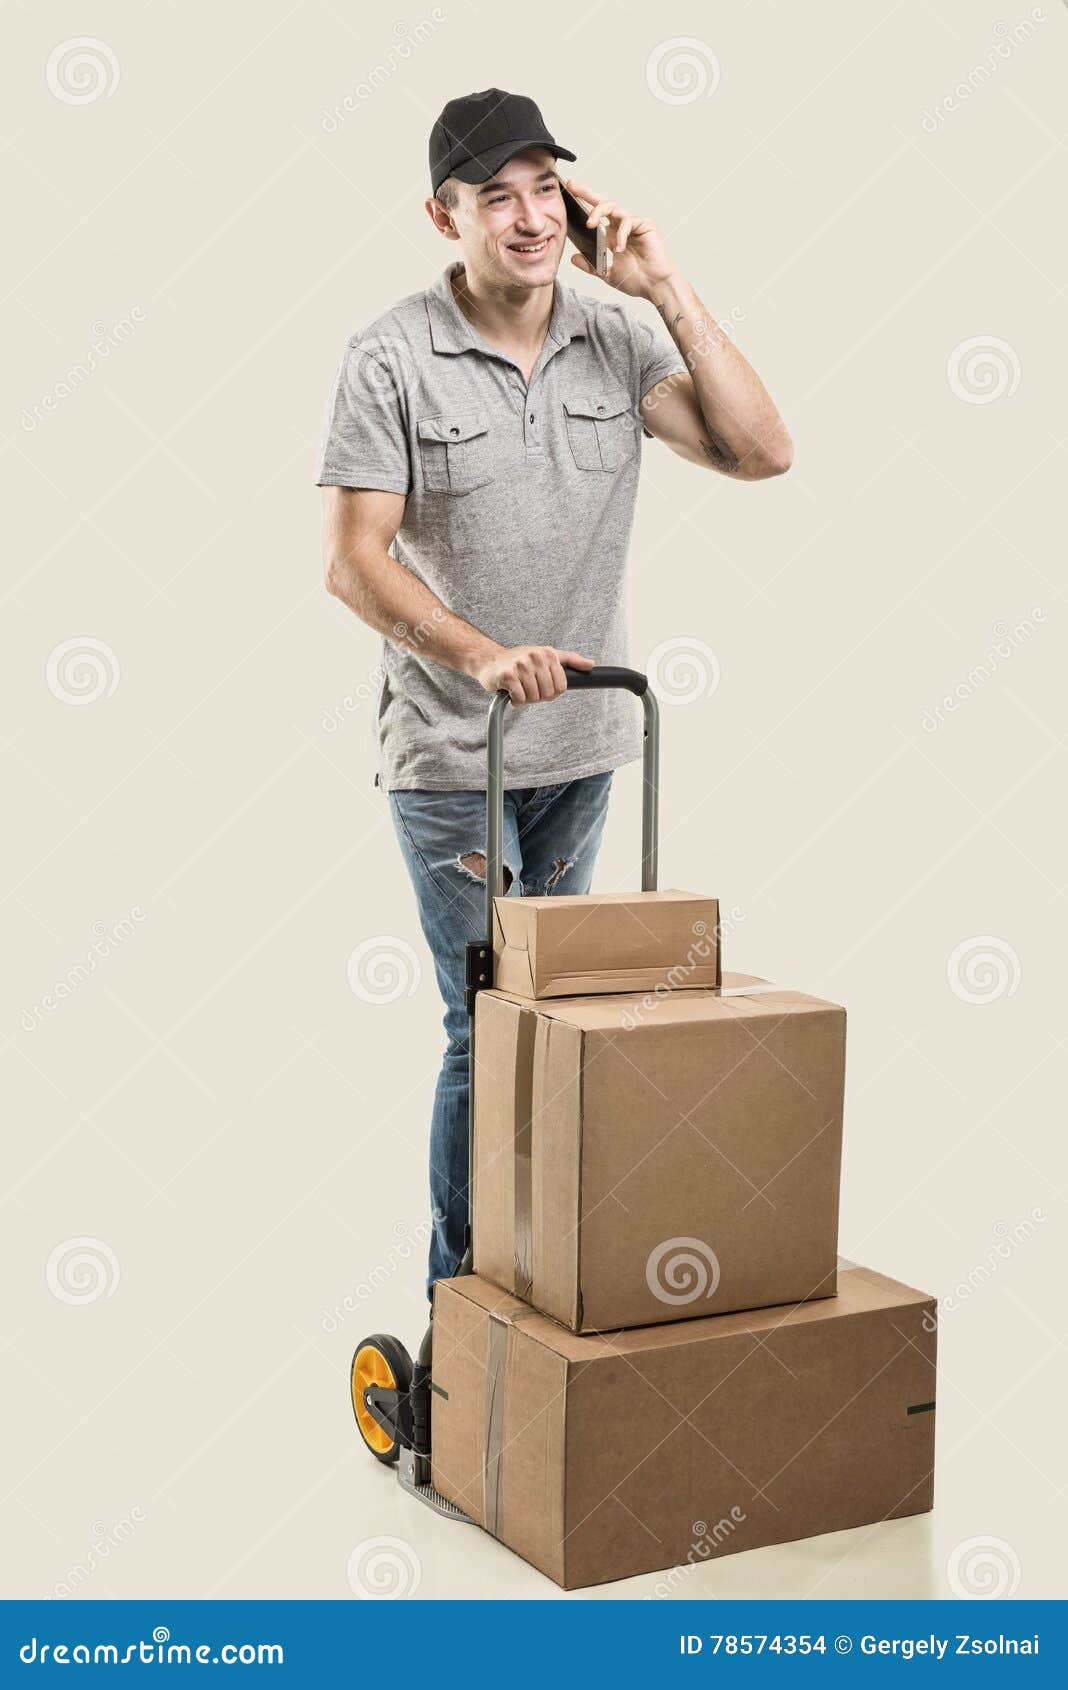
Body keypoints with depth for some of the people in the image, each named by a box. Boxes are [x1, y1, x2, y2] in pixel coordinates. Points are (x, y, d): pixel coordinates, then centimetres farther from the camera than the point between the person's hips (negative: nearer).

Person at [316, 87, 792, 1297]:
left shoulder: (617, 341, 2)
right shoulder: (392, 359, -10)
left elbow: (760, 452, -8)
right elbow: (352, 562, -15)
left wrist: (669, 291, -12)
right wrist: (481, 655, -29)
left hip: (582, 745, 5)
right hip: (453, 756, -5)